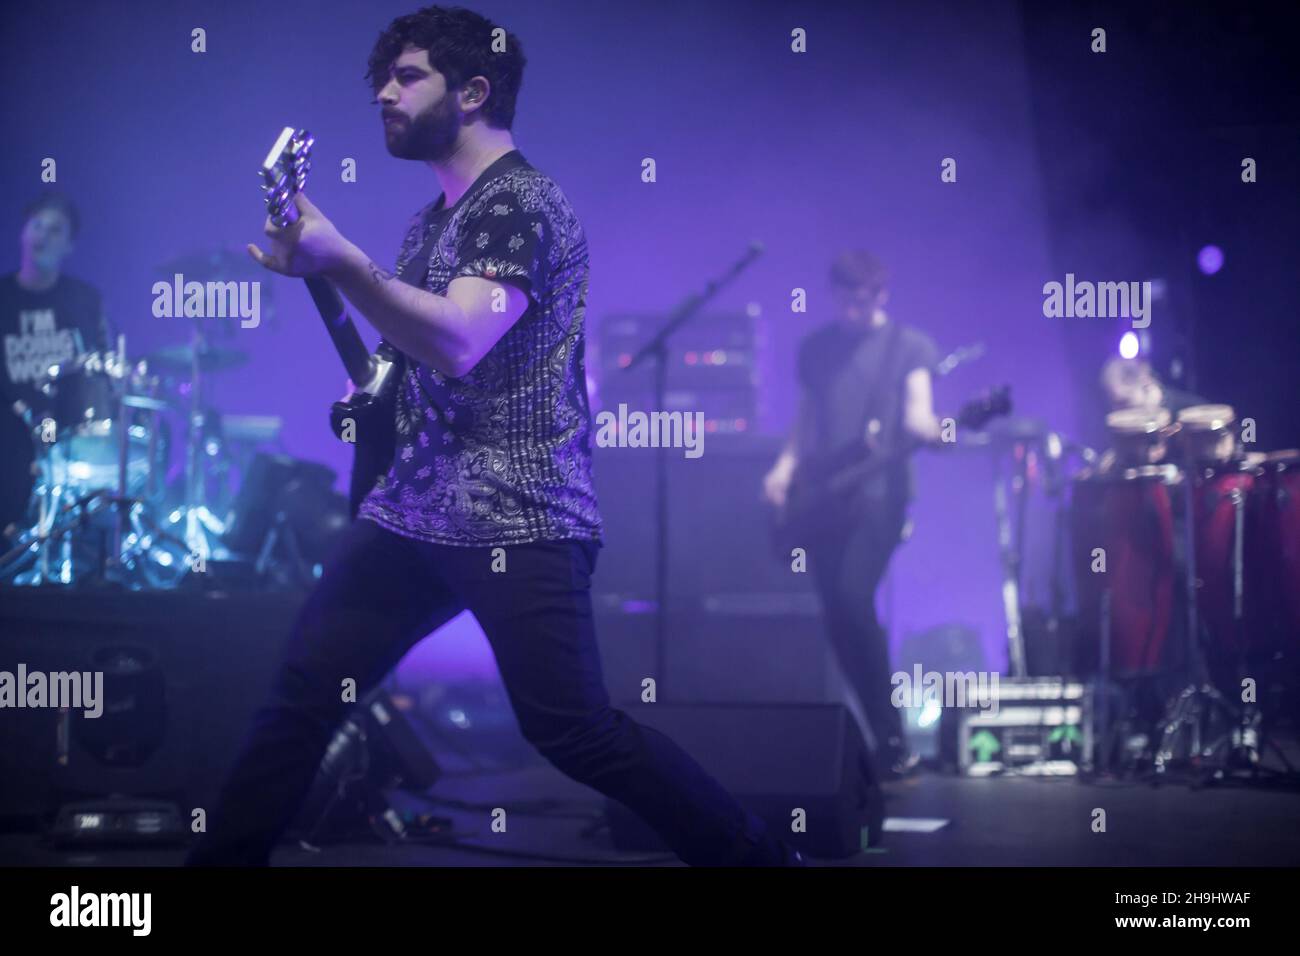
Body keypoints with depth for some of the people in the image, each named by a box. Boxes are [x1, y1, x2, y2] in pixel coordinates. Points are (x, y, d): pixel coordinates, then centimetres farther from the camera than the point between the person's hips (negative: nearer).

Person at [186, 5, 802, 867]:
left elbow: (458, 341, -26)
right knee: (302, 690, 2)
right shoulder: (436, 218, 17)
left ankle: (758, 856, 1)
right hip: (413, 508, 9)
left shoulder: (521, 203, -10)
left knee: (575, 730, -10)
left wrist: (338, 260, -35)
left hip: (518, 521, -8)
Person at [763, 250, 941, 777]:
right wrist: (785, 466, 2)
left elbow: (918, 411, -6)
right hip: (821, 495, 5)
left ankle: (890, 738, -15)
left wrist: (927, 428, -29)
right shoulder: (815, 347, 16)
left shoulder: (909, 345, 5)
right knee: (836, 613, 1)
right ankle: (883, 731, 12)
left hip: (880, 490, -5)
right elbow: (806, 417, 18)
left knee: (853, 597, -22)